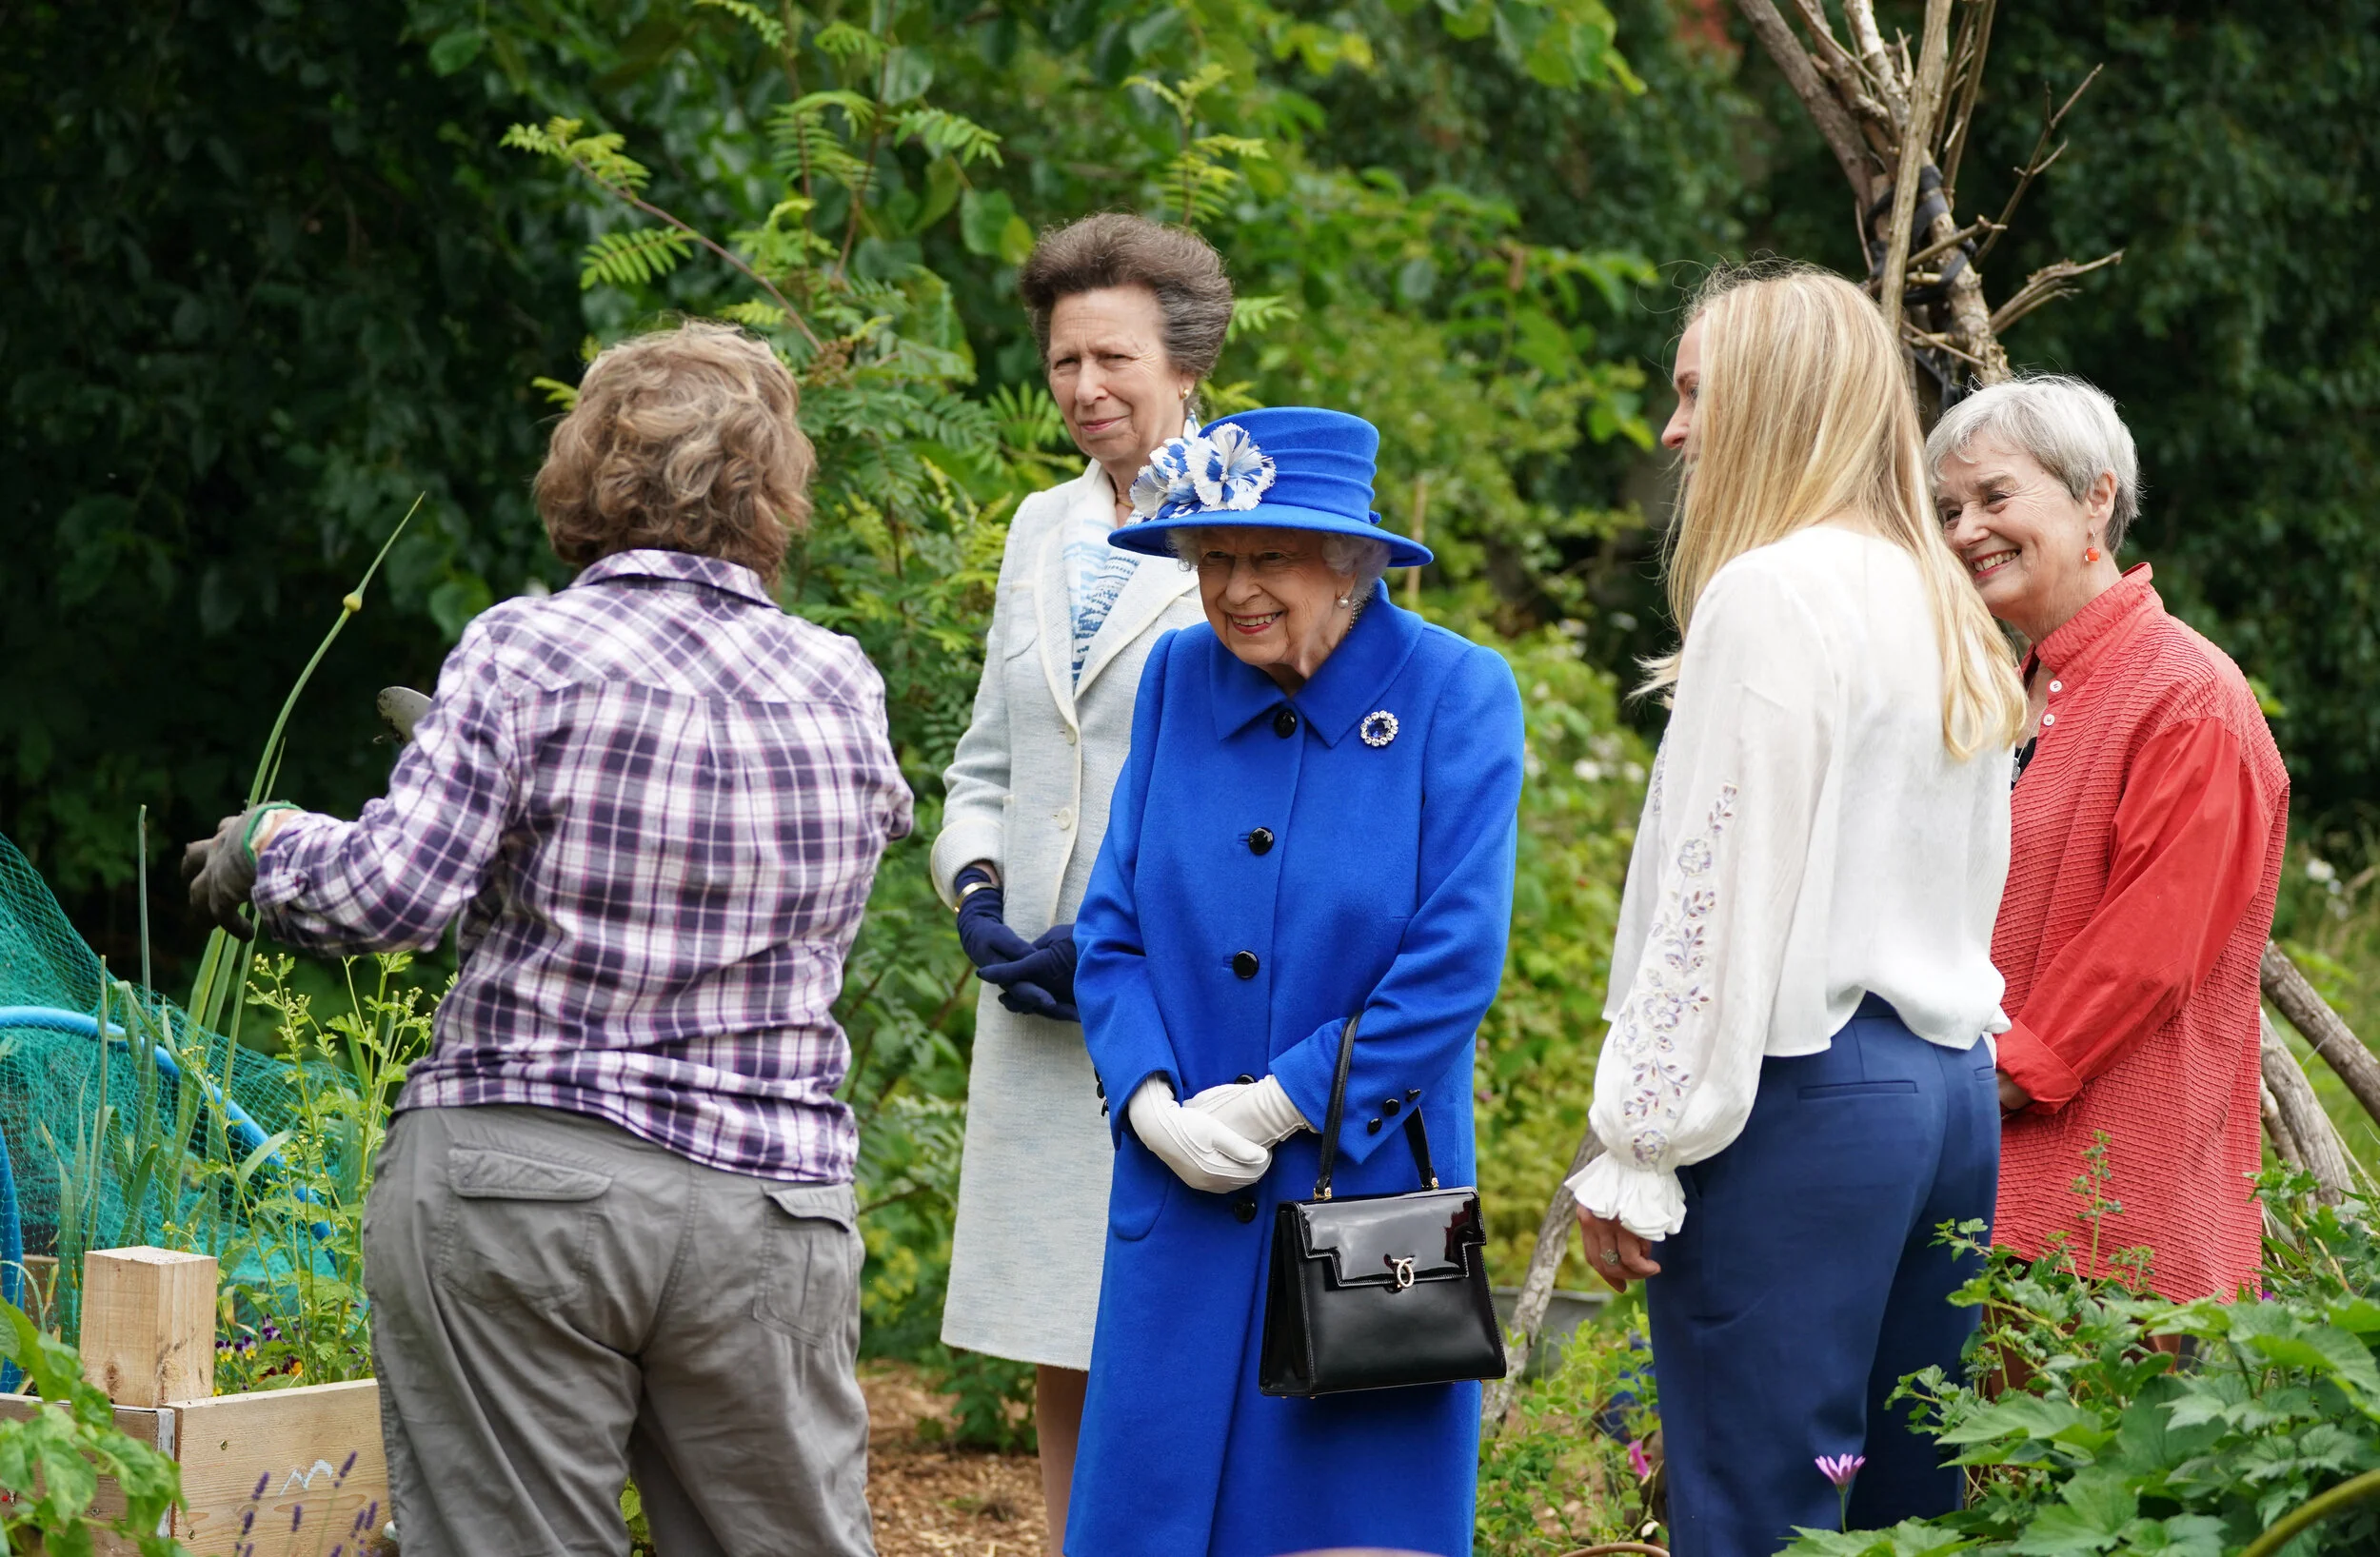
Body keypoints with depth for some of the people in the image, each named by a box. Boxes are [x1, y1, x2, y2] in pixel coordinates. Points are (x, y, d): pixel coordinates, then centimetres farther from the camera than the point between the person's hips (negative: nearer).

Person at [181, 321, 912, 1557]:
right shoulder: (844, 690, 7)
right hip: (768, 1198, 3)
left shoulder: (529, 654, -6)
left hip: (517, 1185, -3)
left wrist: (269, 845, 9)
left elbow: (389, 891, -13)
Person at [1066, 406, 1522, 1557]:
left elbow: (1454, 965, -12)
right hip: (1183, 1205, 3)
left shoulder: (1454, 697, -6)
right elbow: (1112, 929, 7)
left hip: (1371, 1193, -3)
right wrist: (1154, 1105, -9)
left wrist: (1278, 1105, -13)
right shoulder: (1178, 681, 6)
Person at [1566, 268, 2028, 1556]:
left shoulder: (1771, 594, -9)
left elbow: (1719, 896, -13)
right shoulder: (1946, 613, 16)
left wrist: (1634, 1153, -11)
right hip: (1953, 1086, 9)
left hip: (1803, 1101, -9)